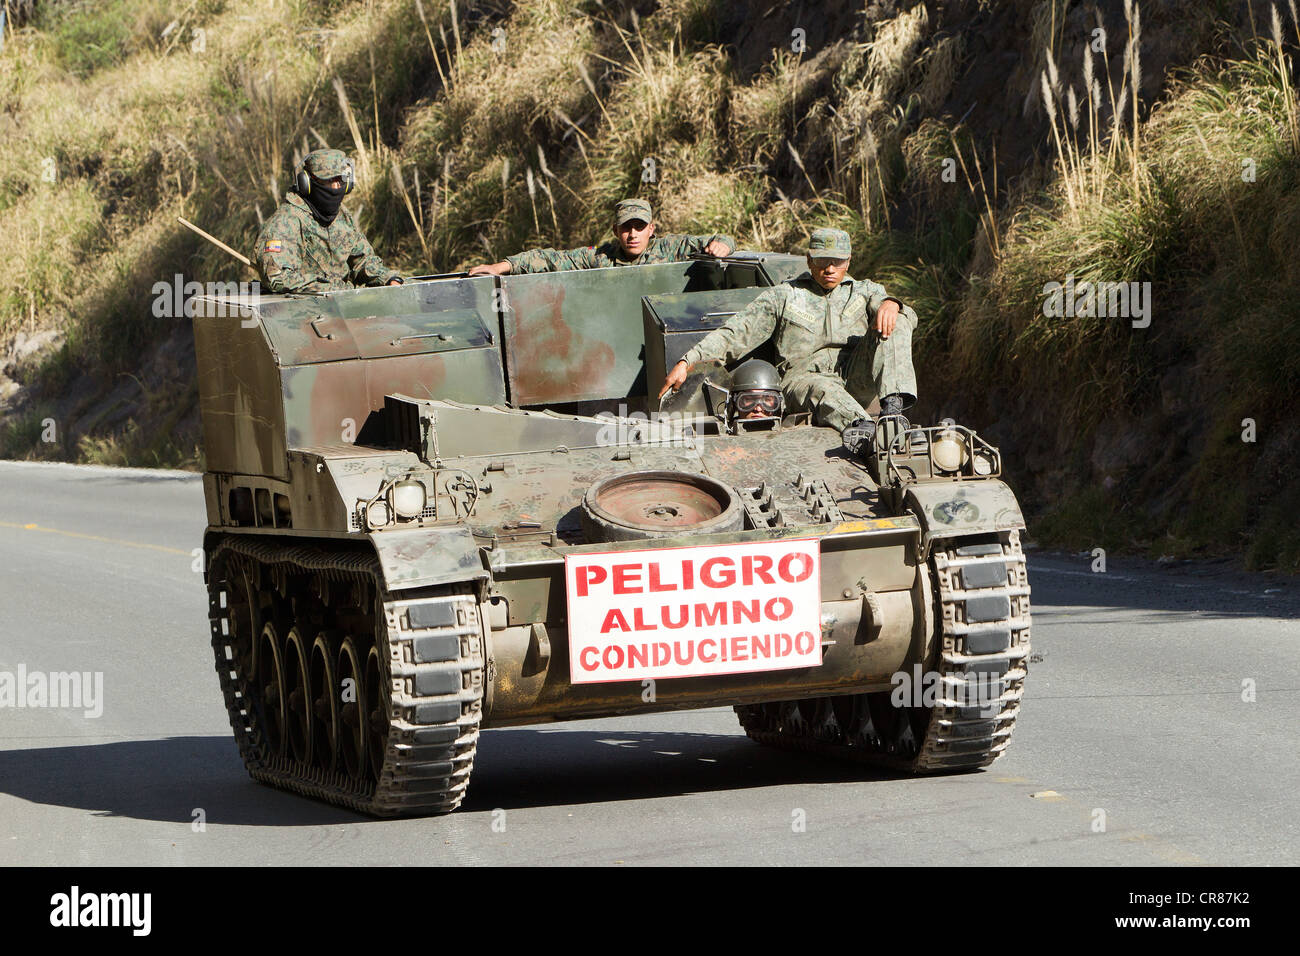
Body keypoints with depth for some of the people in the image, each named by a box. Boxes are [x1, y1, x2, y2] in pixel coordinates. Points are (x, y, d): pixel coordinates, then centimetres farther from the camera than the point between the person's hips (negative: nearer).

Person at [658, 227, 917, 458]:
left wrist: (890, 304, -20)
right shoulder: (784, 295, 16)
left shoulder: (864, 291, 22)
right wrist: (686, 363, -2)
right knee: (822, 389, -39)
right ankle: (862, 428, -71)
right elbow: (734, 334, 10)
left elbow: (908, 318, 6)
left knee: (895, 321, -17)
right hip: (804, 376, -2)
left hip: (857, 381, 2)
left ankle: (893, 404, -38)